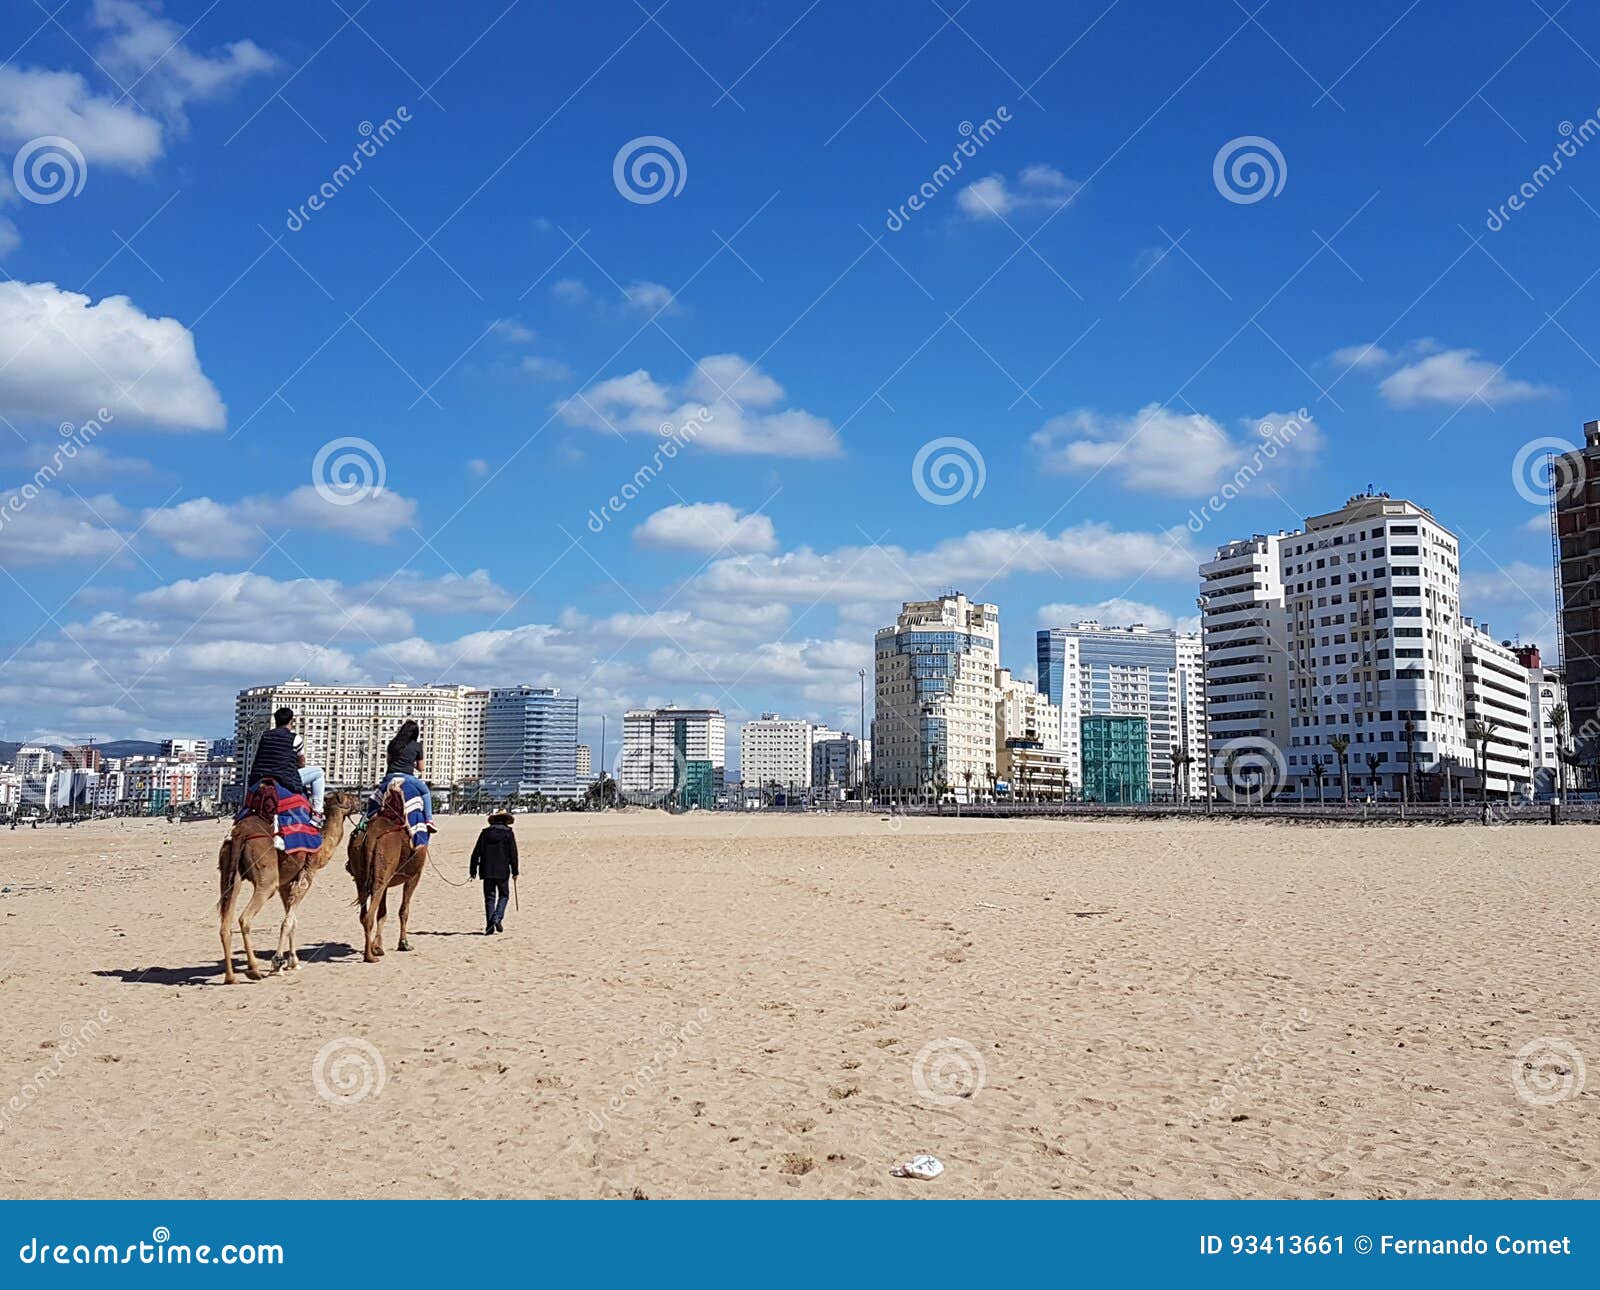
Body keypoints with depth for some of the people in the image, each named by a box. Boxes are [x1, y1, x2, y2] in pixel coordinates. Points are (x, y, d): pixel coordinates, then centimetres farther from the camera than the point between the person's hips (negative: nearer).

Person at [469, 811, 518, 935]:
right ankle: (497, 917, -10)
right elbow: (513, 854, -3)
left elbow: (476, 852, 6)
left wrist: (473, 869, 10)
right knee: (503, 895, 12)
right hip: (502, 871, -2)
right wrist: (514, 871, 2)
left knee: (489, 897, 7)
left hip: (487, 870, 2)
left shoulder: (485, 833, 7)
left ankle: (489, 926, 2)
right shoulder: (509, 833, 0)